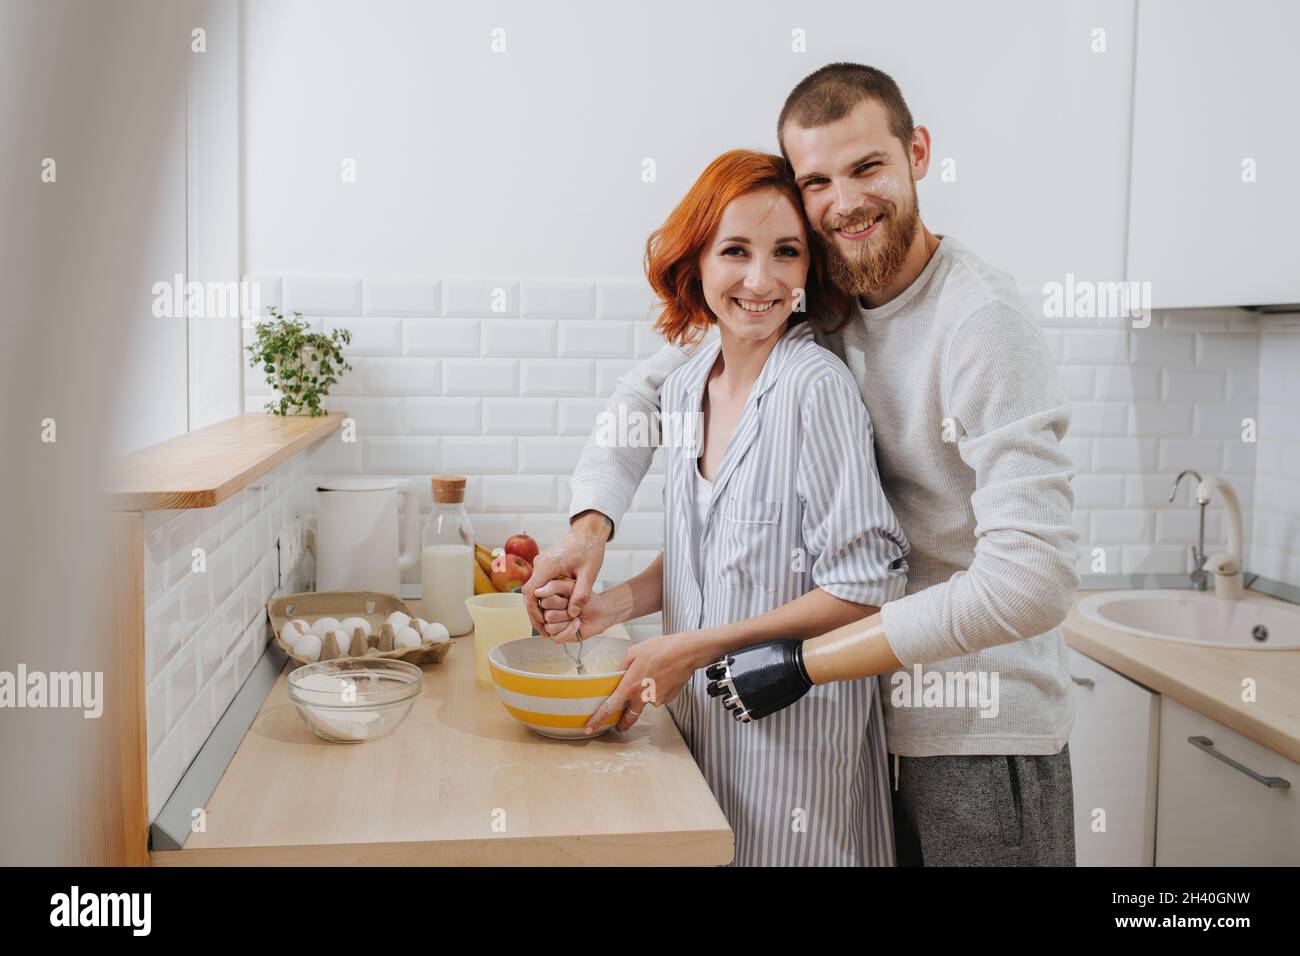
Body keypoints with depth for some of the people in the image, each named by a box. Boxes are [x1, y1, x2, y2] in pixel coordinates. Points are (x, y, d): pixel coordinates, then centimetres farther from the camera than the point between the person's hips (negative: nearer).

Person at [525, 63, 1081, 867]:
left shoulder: (981, 318, -20)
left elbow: (1034, 578, -27)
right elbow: (650, 385, 10)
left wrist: (803, 664, -24)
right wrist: (592, 521, -9)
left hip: (981, 740, -5)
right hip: (863, 724, 6)